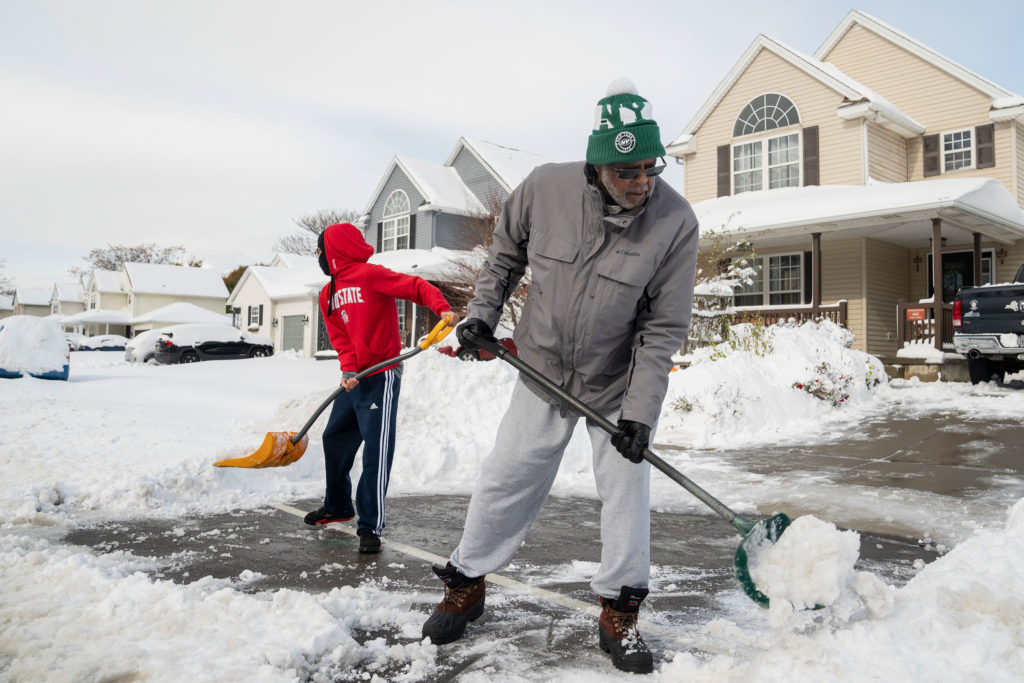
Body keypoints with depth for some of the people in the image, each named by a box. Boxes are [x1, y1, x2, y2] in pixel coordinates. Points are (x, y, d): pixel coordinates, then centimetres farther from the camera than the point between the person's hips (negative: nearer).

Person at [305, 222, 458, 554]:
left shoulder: (369, 275, -11)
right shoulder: (327, 296, 13)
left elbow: (416, 286, -17)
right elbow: (339, 339, 8)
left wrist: (442, 308, -35)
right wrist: (348, 369, -10)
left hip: (381, 377, -9)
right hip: (353, 378, 9)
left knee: (376, 451, -8)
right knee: (334, 439, 19)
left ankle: (370, 527, 1)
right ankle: (338, 506, 39)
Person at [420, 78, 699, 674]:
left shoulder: (676, 222, -20)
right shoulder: (546, 187, -17)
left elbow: (663, 329, -16)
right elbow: (506, 252, 5)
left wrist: (640, 411, -20)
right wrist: (483, 313, -2)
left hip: (620, 383, -1)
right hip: (543, 371, 1)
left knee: (628, 487, 0)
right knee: (507, 479, 7)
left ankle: (620, 613, 20)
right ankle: (466, 586, 28)